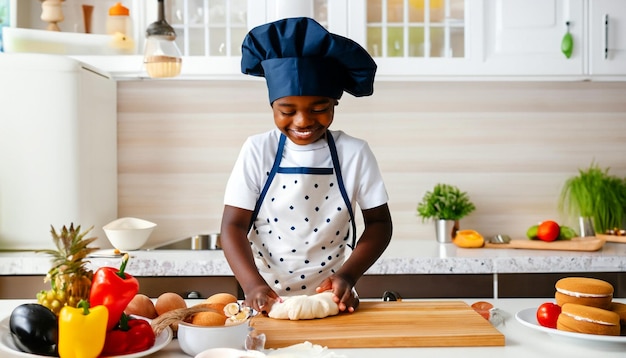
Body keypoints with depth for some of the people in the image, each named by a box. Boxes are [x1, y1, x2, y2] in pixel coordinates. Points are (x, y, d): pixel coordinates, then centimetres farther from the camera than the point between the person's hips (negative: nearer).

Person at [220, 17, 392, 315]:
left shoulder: (355, 153, -3)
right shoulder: (257, 151, -4)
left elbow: (379, 223, 2)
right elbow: (234, 226, -4)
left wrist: (346, 276, -12)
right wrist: (253, 285, -20)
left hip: (331, 300, 0)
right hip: (268, 302, 0)